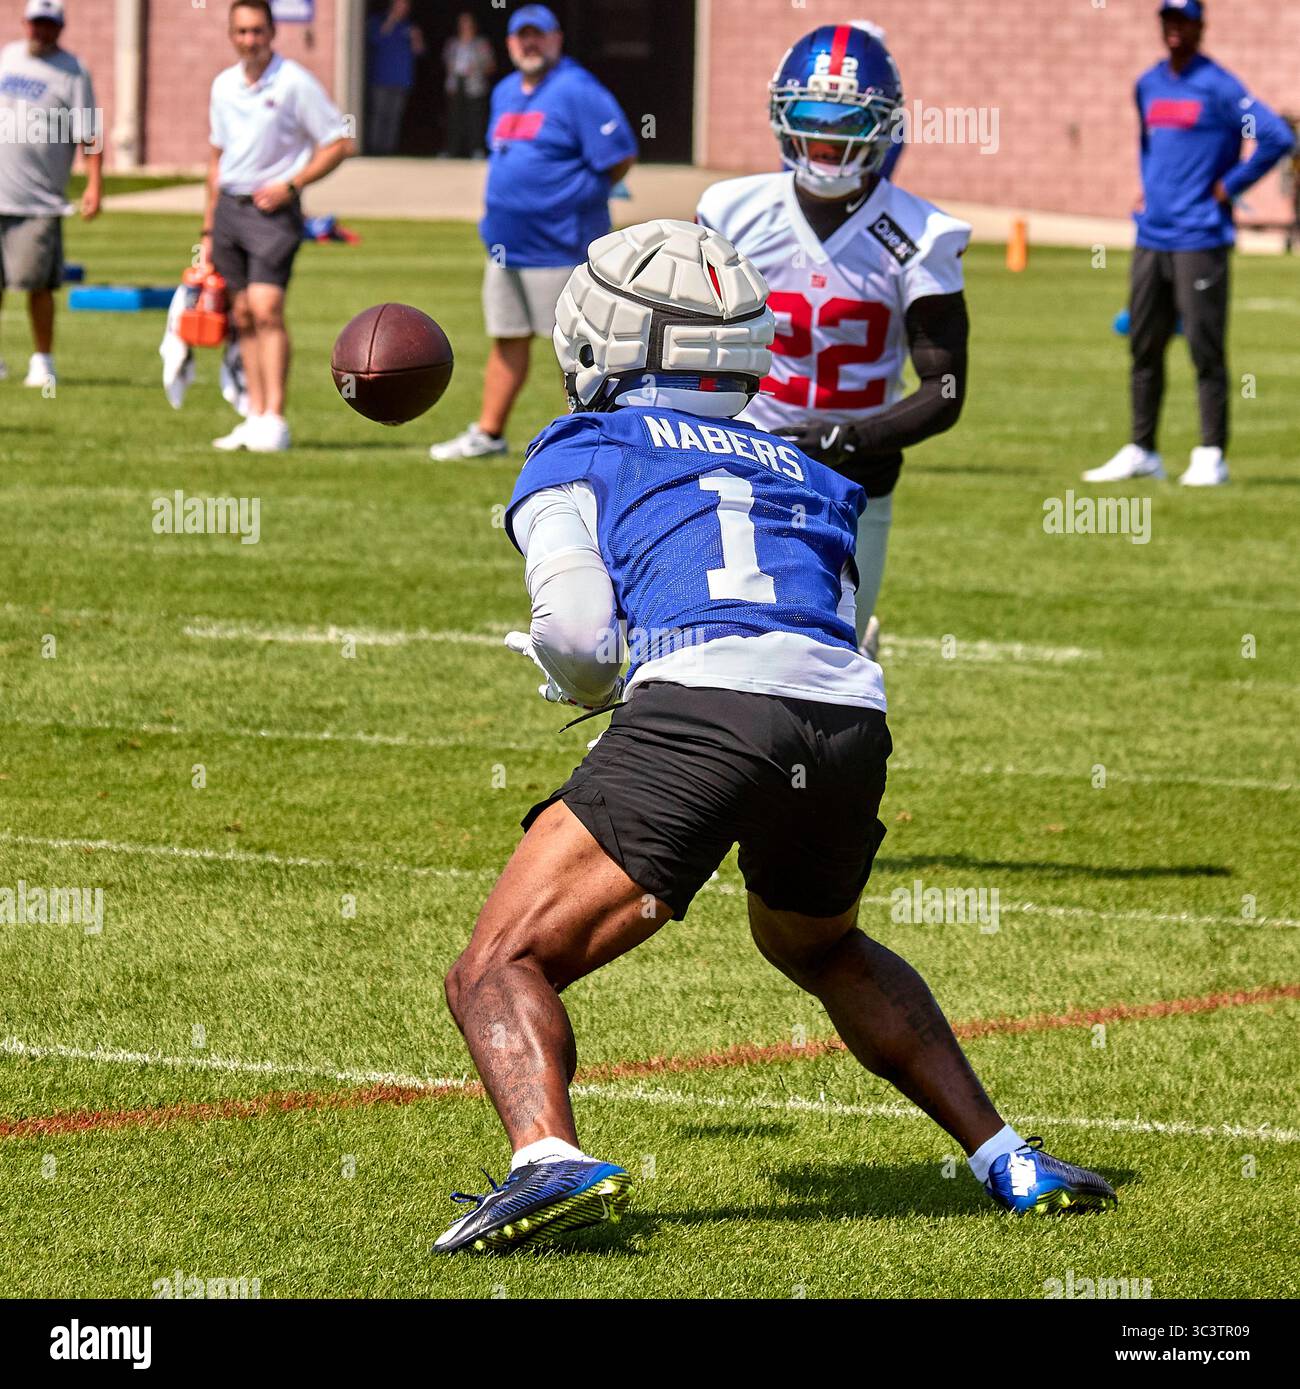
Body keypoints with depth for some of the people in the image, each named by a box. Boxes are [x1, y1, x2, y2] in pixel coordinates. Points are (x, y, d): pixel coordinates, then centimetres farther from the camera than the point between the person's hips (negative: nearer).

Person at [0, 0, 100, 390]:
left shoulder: (73, 72, -1)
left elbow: (88, 135, -6)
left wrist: (94, 185, -15)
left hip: (39, 201, -4)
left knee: (37, 283, -5)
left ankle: (42, 360, 6)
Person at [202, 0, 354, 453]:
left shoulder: (294, 83, -8)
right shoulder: (224, 86, 11)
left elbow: (340, 143, -6)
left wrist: (290, 186, -13)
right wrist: (208, 229, 20)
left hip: (272, 209, -6)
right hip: (229, 208, 6)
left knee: (266, 310, -16)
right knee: (243, 316, 6)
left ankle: (274, 419, -19)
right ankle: (255, 416, 10)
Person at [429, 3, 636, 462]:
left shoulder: (577, 92, -11)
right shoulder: (505, 94, 15)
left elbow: (620, 156, -14)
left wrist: (584, 196, -5)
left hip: (558, 246, -8)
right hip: (506, 243, 8)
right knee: (507, 339, 14)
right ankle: (488, 433, 20)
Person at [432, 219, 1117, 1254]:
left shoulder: (578, 453, 19)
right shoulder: (803, 478, 33)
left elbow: (576, 637, 5)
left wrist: (588, 684, 27)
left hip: (701, 705, -5)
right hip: (852, 718, 5)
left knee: (499, 972, 0)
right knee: (819, 946, 36)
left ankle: (549, 1157, -30)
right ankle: (1003, 1158, 27)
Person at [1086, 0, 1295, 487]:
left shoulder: (1219, 87, -8)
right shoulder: (1148, 86, 14)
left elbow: (1278, 137, -16)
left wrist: (1229, 186, -12)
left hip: (1200, 239, -7)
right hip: (1151, 236, 7)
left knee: (1205, 349, -5)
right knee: (1143, 347, 9)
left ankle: (1211, 456, -1)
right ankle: (1141, 452, 16)